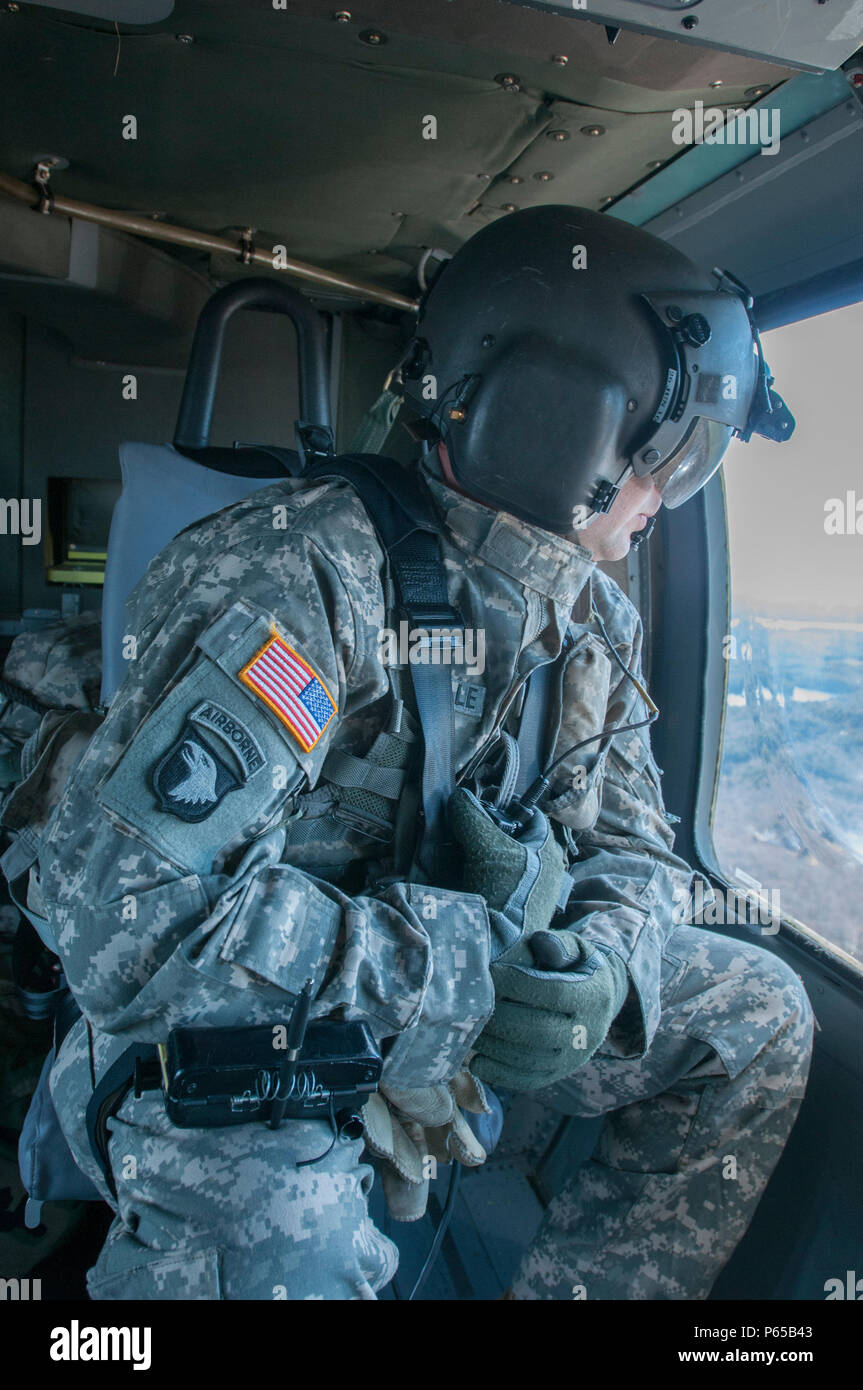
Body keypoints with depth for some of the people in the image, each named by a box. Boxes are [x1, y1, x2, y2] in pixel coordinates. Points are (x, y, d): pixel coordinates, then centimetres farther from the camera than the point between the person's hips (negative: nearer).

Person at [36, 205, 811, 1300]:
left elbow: (632, 845, 3)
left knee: (757, 1019, 5)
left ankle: (579, 1290, 19)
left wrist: (600, 961, -22)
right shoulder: (306, 573, -28)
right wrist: (470, 953, -29)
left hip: (454, 1000, 7)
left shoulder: (597, 622, 0)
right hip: (245, 1042, -6)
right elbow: (125, 913, -34)